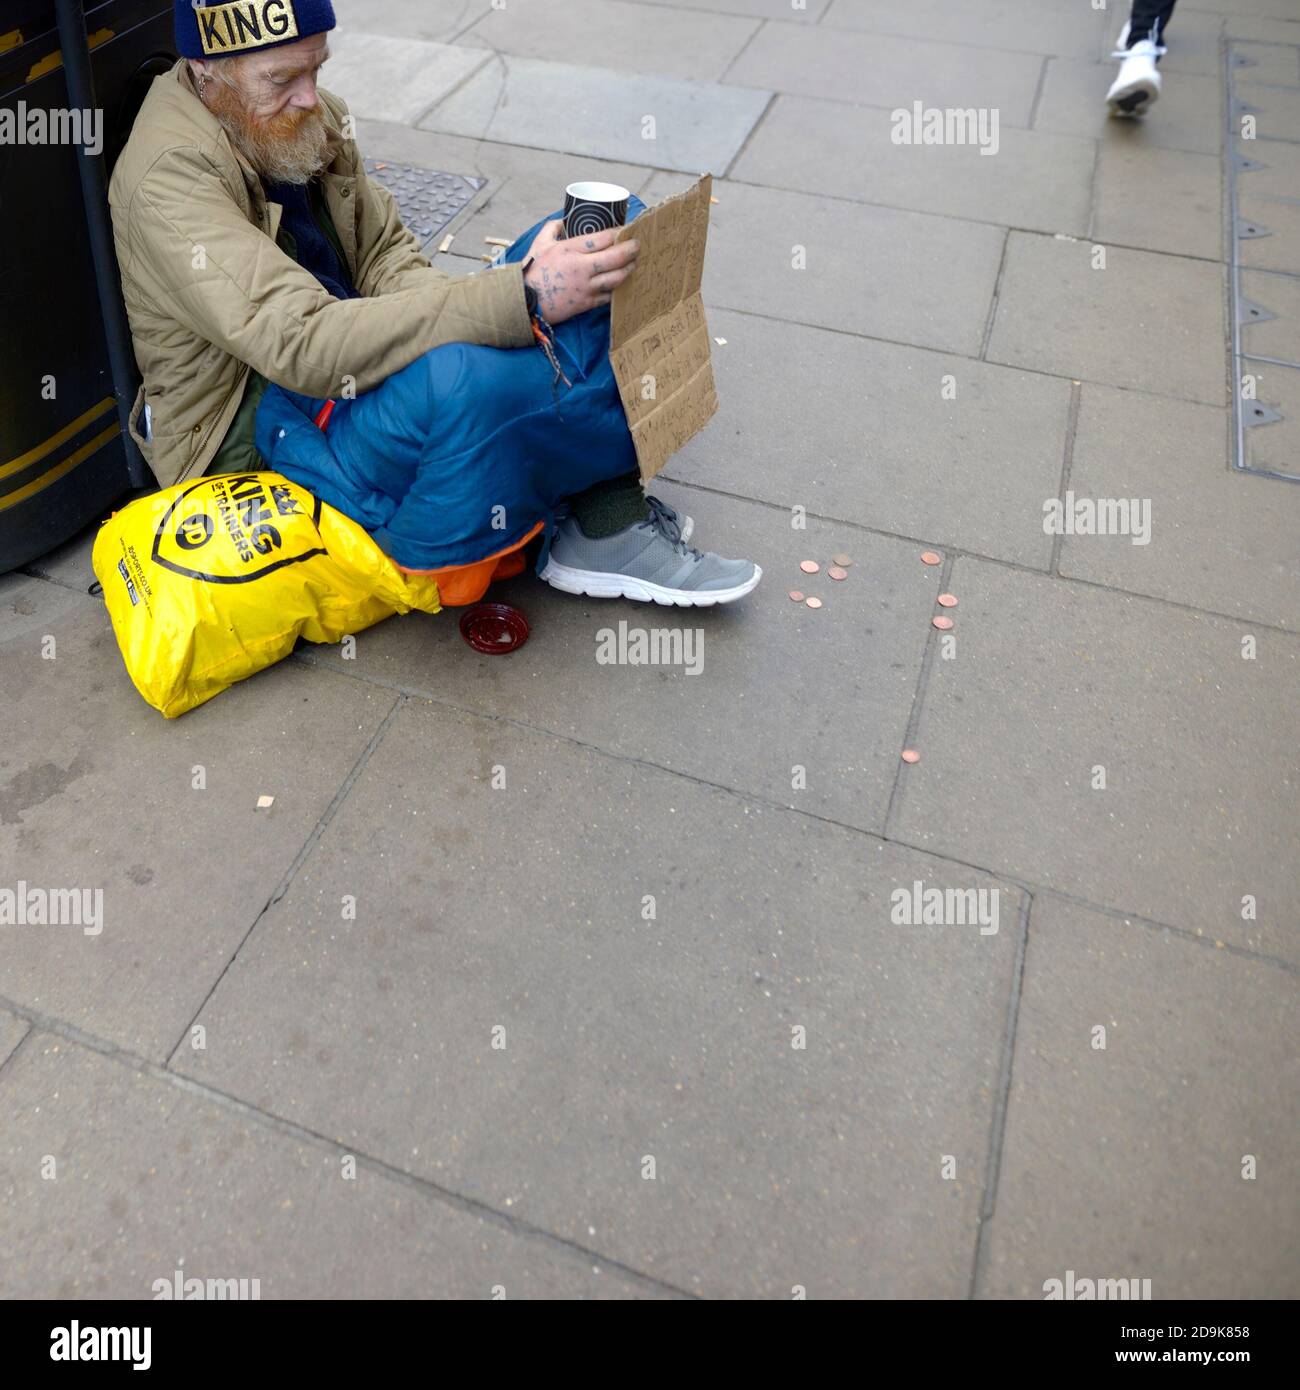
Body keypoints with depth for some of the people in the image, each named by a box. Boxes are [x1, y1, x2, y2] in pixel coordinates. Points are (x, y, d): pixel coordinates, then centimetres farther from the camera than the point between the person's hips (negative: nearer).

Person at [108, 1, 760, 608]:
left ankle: (604, 526, -16)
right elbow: (303, 344, -32)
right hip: (261, 442, -7)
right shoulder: (170, 175, -19)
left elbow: (387, 259, 4)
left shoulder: (307, 115, 4)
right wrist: (520, 297, -37)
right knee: (455, 379, -44)